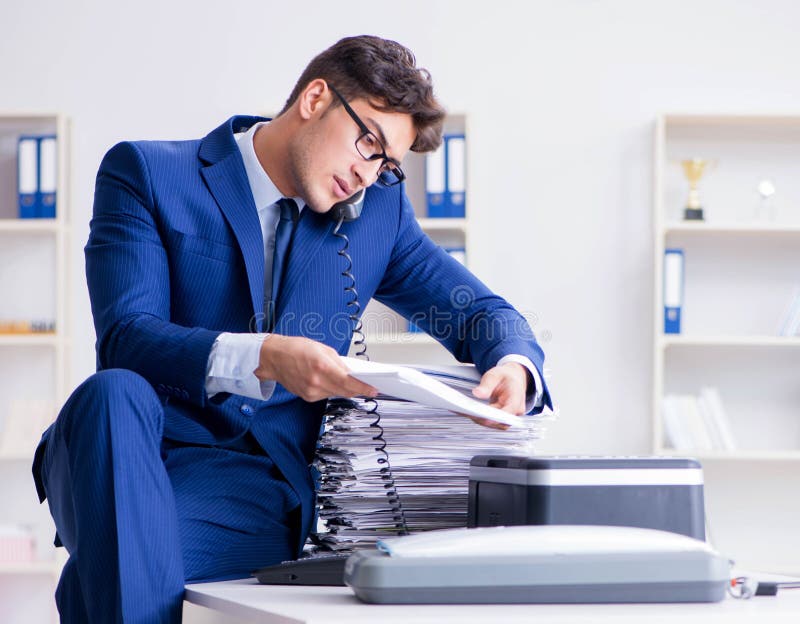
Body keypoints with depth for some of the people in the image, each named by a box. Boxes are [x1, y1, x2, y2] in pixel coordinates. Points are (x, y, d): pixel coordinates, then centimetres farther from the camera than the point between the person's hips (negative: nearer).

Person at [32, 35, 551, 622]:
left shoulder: (379, 207, 17)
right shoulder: (145, 173, 2)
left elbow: (483, 312, 19)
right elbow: (125, 336, -11)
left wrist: (512, 367, -8)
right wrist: (262, 357, -29)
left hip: (263, 491, 1)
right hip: (135, 463, -1)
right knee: (113, 392, -38)